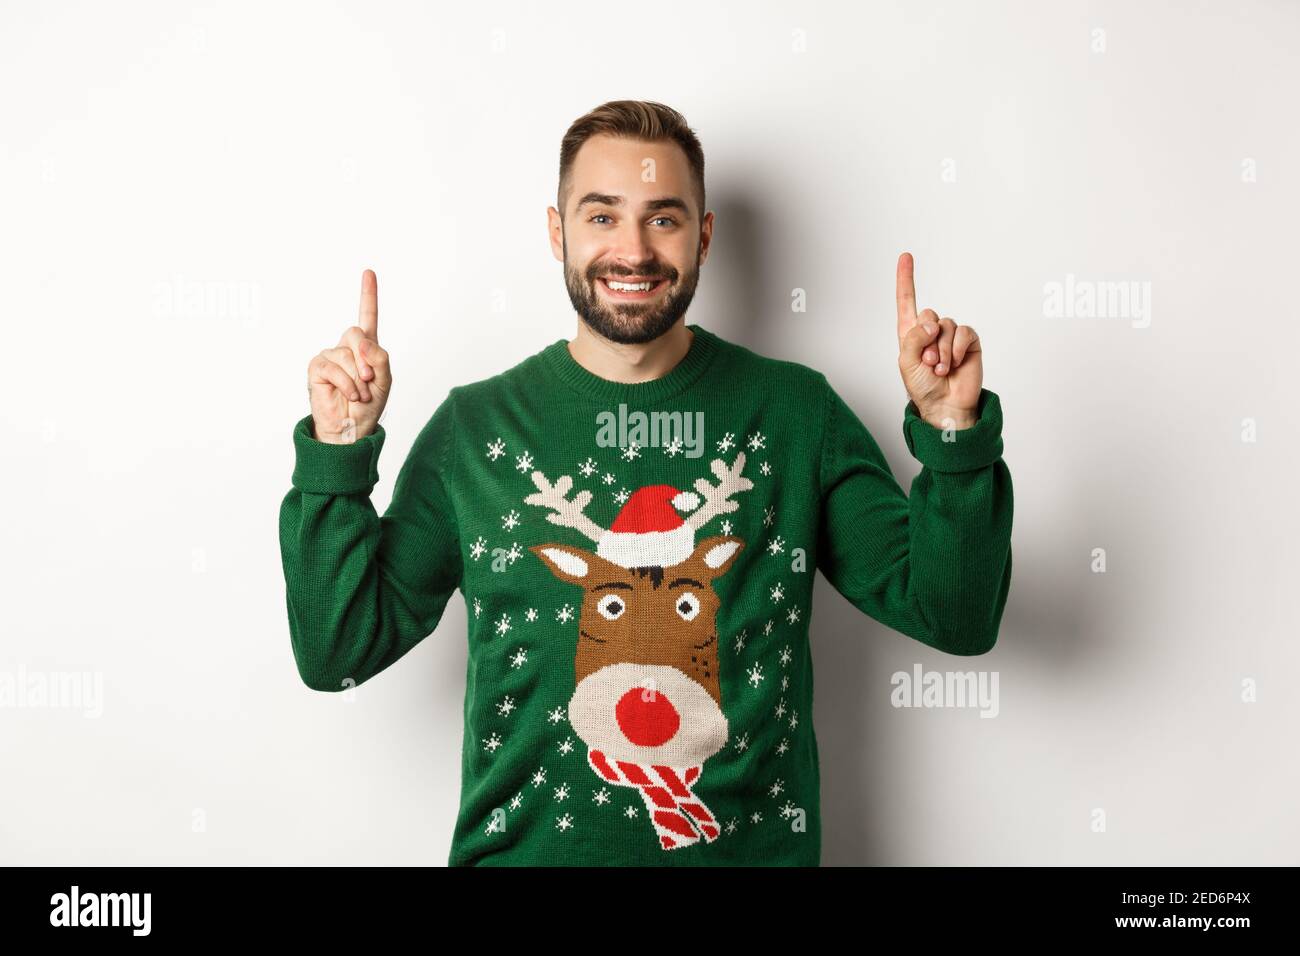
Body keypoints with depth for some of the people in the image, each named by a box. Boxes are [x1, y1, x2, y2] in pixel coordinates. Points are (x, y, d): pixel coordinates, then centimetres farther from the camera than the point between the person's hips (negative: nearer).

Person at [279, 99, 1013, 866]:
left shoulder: (796, 412, -4)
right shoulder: (475, 426, -4)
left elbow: (955, 617, -5)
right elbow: (337, 652, -5)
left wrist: (952, 429, -18)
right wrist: (339, 450, -15)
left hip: (753, 846, 1)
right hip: (525, 847, 0)